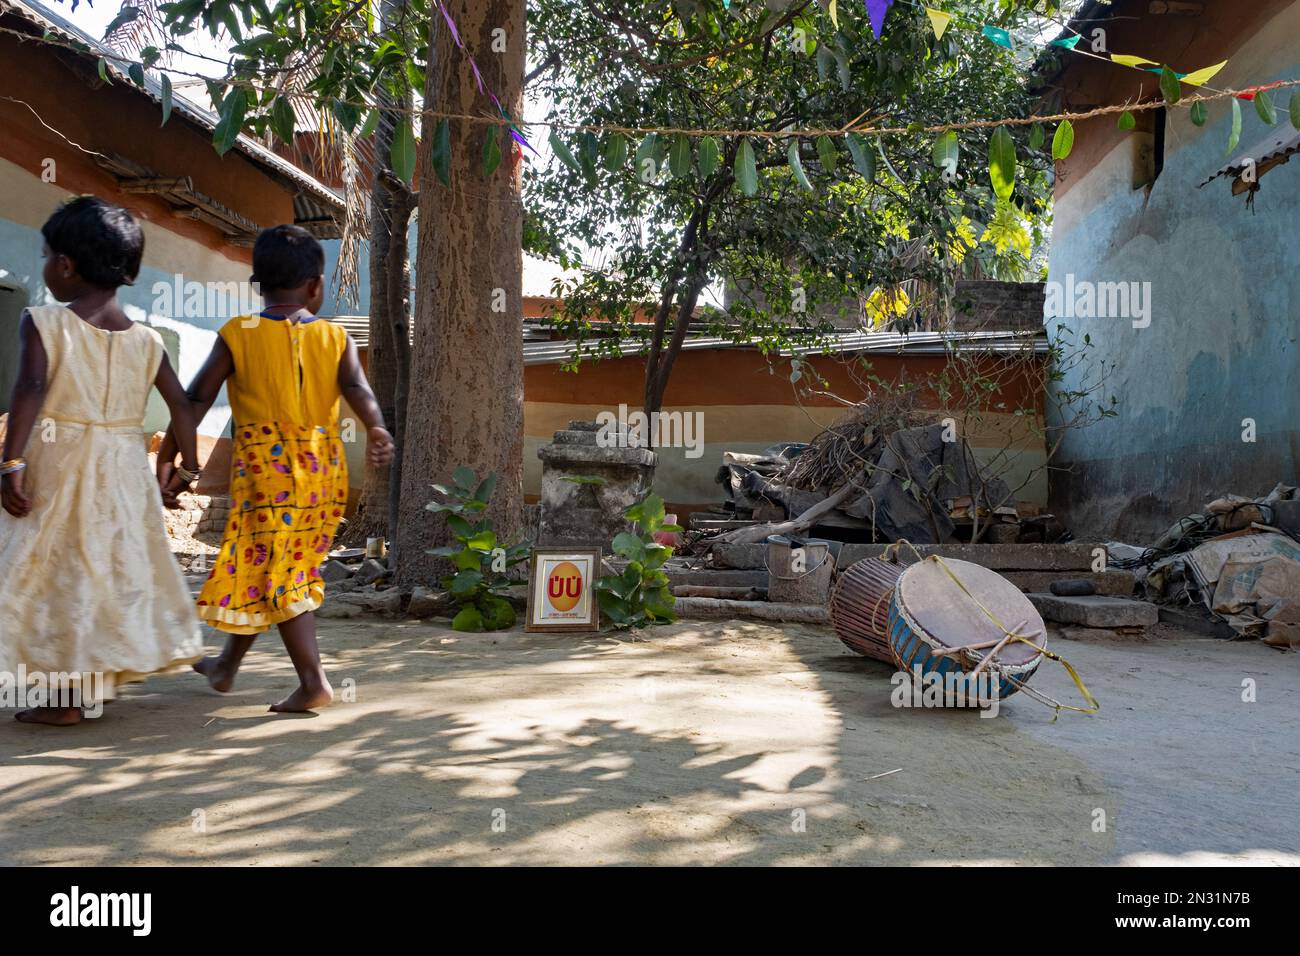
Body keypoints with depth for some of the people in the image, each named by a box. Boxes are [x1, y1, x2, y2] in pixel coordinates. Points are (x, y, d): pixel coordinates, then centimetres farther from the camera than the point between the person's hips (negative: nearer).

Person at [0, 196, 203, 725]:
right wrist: (188, 464, 16)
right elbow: (182, 405, 5)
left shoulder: (43, 323, -7)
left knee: (56, 571, 3)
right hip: (123, 472, 4)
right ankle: (89, 686, 23)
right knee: (114, 568, 14)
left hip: (55, 463, -4)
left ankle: (65, 697, 5)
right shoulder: (145, 340, 5)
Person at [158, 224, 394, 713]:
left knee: (274, 571, 3)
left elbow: (196, 400, -2)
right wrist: (376, 429, -28)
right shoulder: (336, 337, 4)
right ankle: (227, 663, 35)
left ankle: (313, 681, -4)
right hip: (324, 466, 4)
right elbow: (356, 387, -14)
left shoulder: (237, 335, 0)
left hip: (265, 465, -4)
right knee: (287, 567, 16)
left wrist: (167, 459, 3)